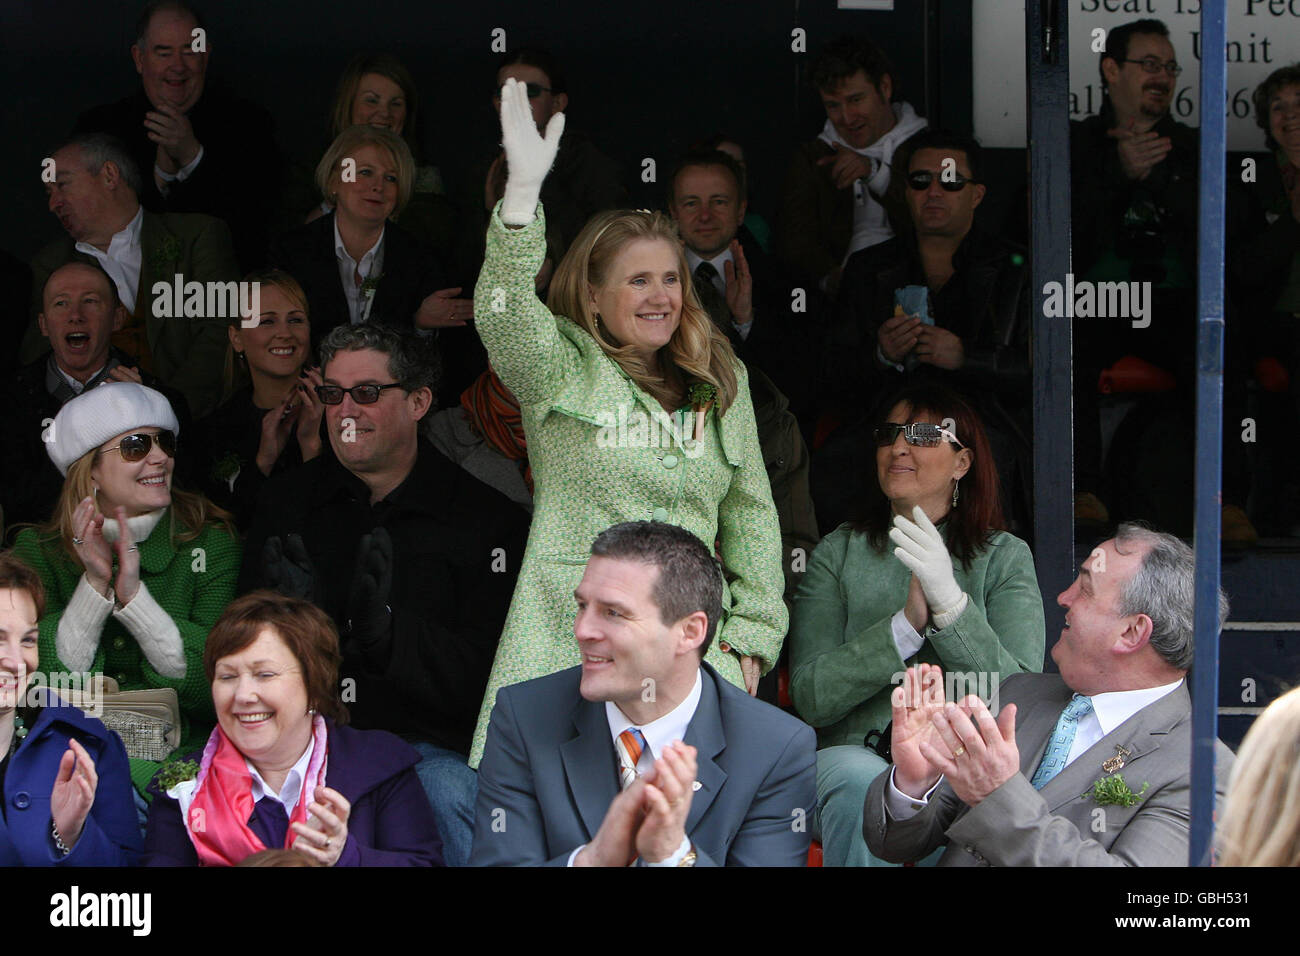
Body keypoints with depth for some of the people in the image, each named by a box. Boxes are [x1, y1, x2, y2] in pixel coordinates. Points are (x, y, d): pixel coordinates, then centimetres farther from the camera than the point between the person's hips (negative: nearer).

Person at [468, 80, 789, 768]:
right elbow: (503, 315, -18)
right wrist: (523, 189, -31)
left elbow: (750, 512, 20)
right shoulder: (561, 371, 3)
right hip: (568, 646, -3)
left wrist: (751, 633, 11)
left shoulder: (721, 381, 17)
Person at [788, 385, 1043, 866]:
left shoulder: (1005, 557, 10)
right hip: (855, 750, 1)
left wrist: (950, 603, -19)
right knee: (862, 784, -36)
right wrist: (908, 624, -14)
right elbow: (810, 697, -2)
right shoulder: (840, 552, 11)